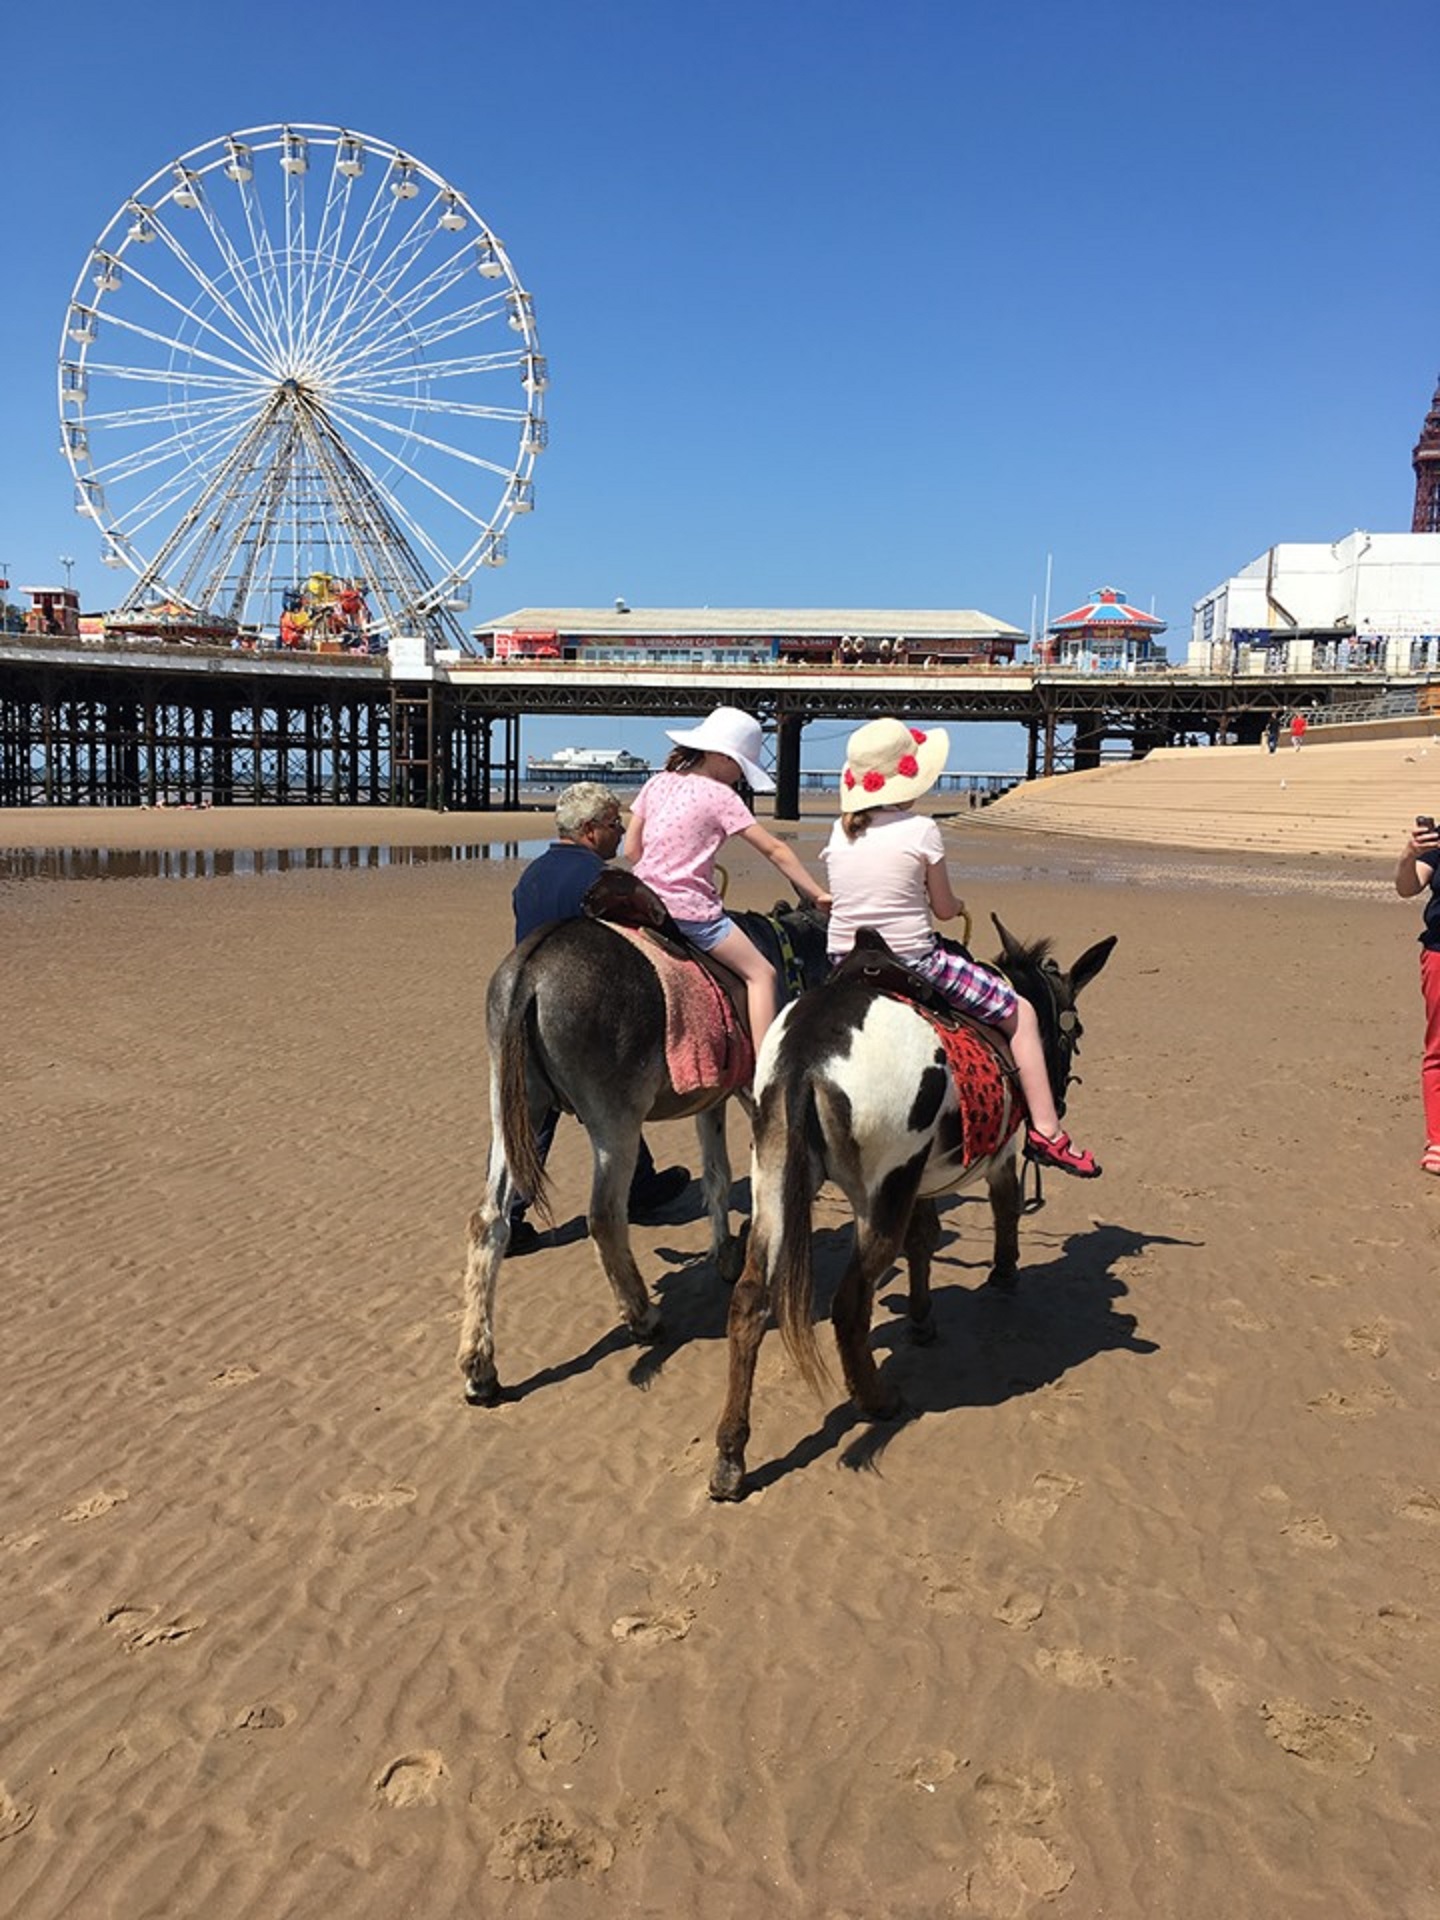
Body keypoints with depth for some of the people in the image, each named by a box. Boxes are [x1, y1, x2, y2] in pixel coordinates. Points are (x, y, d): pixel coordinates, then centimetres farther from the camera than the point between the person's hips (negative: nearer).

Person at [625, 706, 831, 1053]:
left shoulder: (657, 783, 9)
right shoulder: (720, 795, -7)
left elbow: (631, 849, 9)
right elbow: (775, 850, -6)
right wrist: (817, 894, -1)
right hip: (692, 909, -6)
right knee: (761, 973, 0)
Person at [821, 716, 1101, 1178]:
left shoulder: (839, 832, 3)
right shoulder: (920, 830, -11)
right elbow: (945, 909, -4)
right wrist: (957, 905, 19)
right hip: (913, 963, -6)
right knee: (1020, 1013, 11)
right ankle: (1046, 1132, 10)